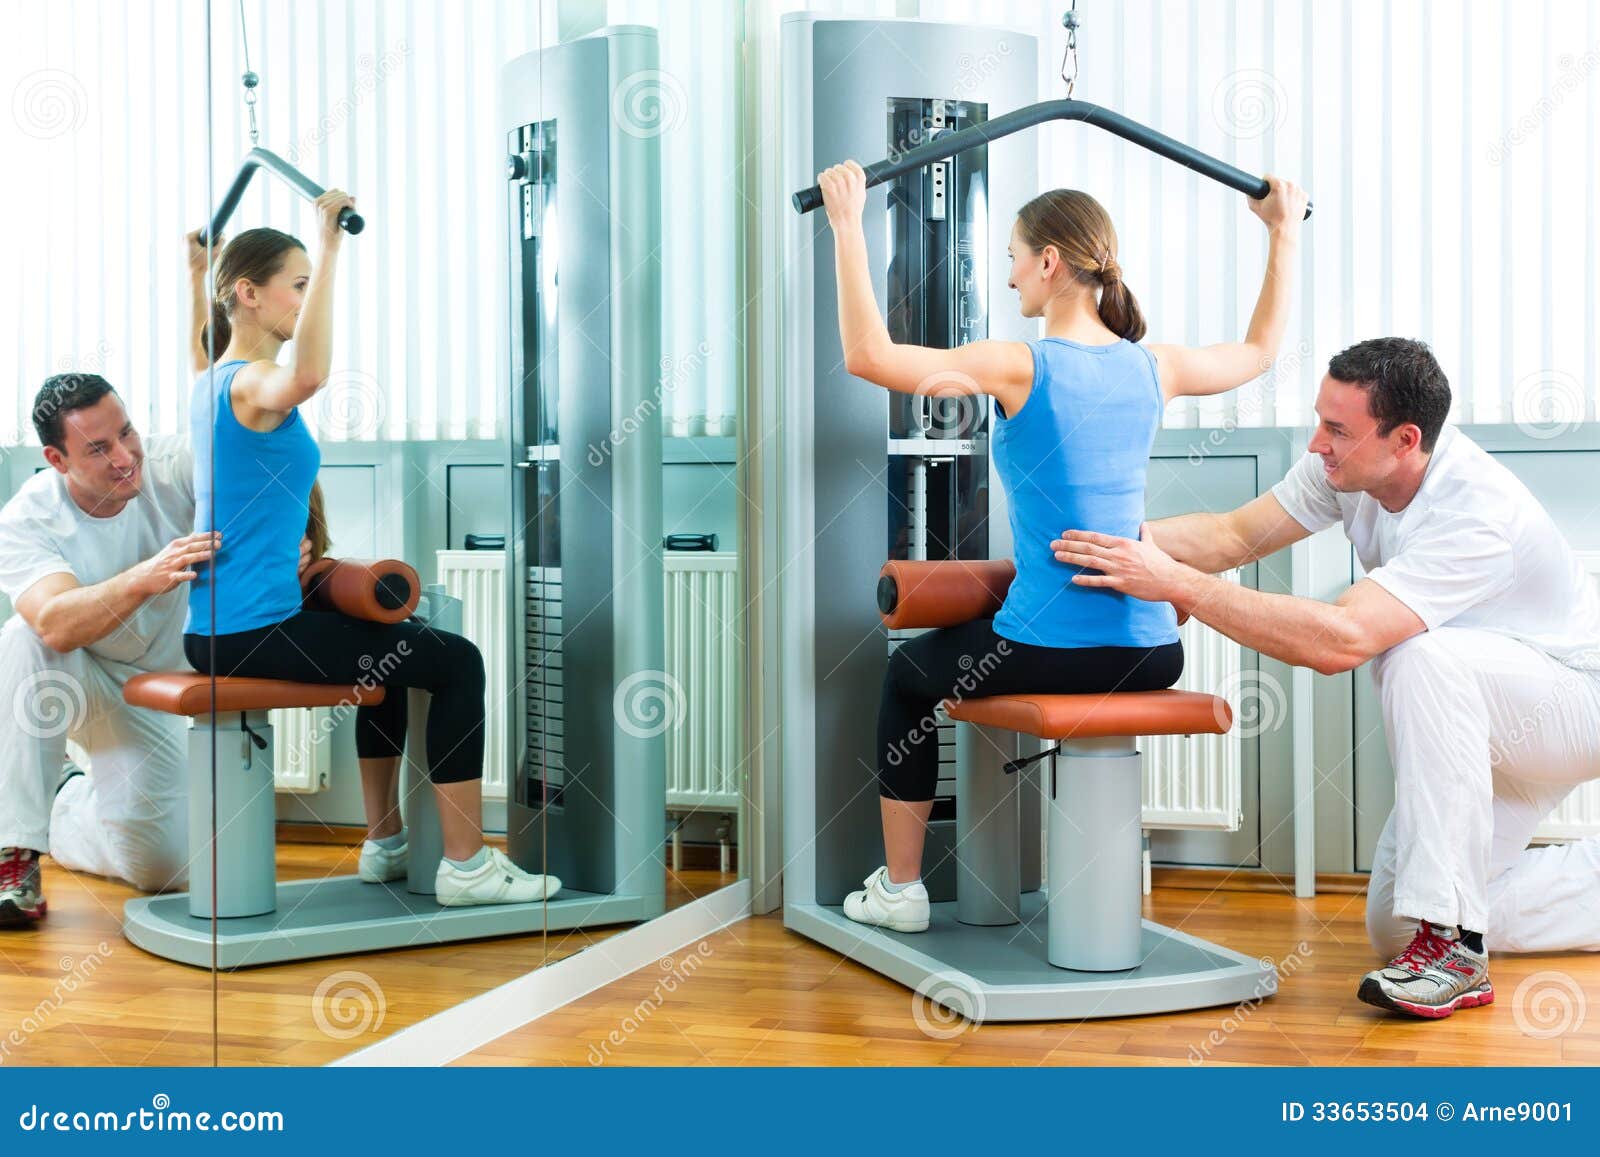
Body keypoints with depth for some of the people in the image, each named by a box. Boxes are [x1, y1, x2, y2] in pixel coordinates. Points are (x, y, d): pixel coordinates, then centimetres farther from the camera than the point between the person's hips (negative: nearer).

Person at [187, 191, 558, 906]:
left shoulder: (210, 382, 12)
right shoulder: (252, 384, -17)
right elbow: (306, 376, -44)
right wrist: (328, 246, -41)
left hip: (212, 627, 11)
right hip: (252, 630, -11)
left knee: (393, 644, 31)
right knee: (458, 662, -5)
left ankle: (385, 844, 34)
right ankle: (466, 867, -2)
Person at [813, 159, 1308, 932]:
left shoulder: (1021, 368, -14)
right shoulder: (1152, 368, 4)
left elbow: (868, 355, -21)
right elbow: (1259, 351, 24)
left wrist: (847, 225, -16)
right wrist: (1282, 237, 32)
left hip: (1050, 651, -6)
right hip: (1151, 654, 6)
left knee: (908, 673, 24)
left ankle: (899, 888, 29)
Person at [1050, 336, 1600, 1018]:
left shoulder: (1476, 513, -36)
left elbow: (1339, 640, -45)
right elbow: (1235, 534, -10)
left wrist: (1175, 583, -47)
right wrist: (1124, 539, -28)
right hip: (1474, 714, 8)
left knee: (1422, 655, -39)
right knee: (1394, 926, 6)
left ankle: (1455, 946, -31)